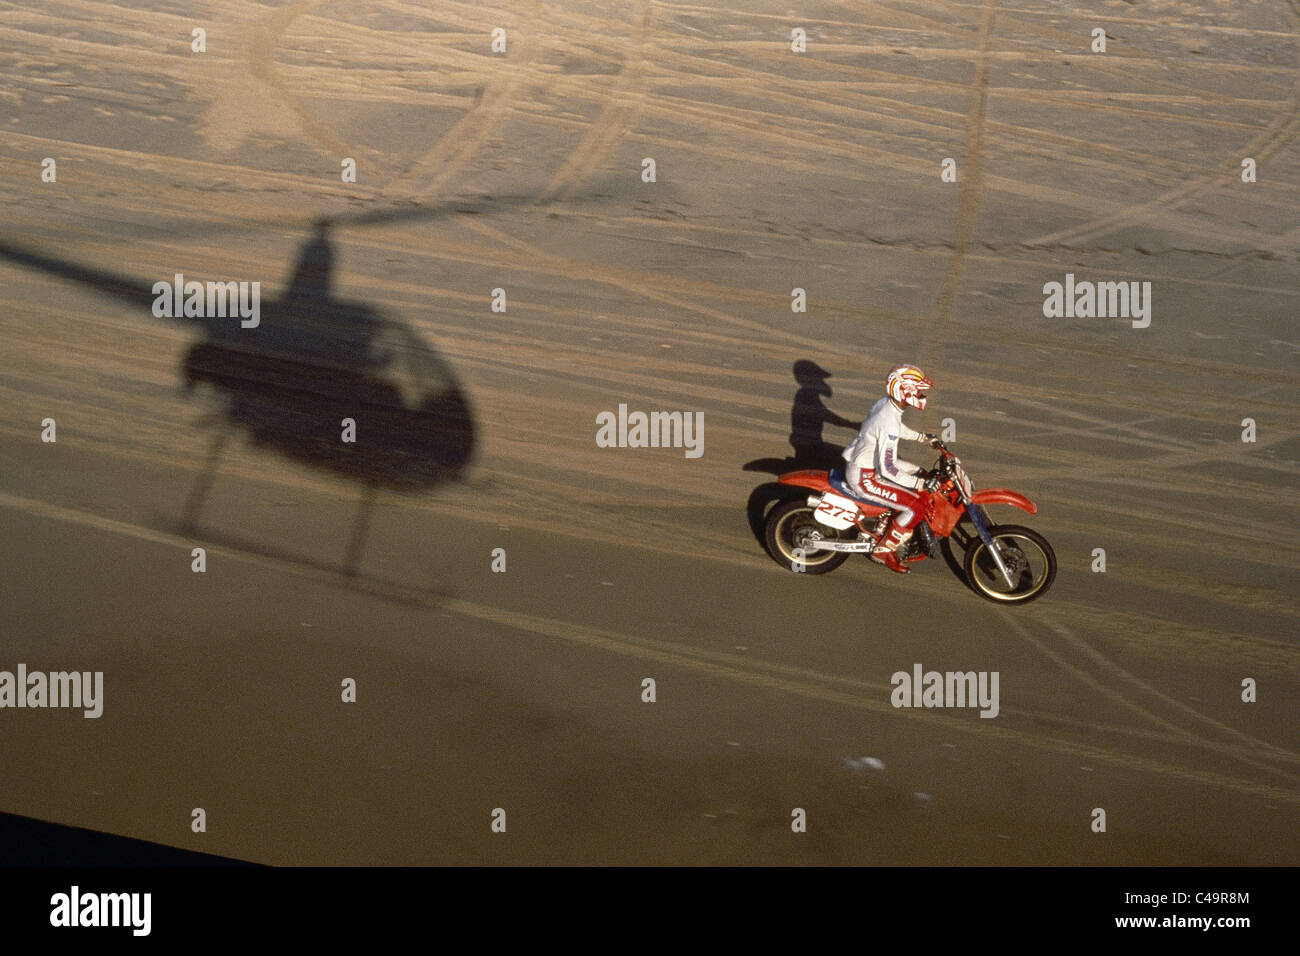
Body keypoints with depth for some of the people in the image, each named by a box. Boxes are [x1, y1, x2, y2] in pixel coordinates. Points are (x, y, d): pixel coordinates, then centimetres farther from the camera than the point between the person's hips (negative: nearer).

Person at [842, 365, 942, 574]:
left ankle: (889, 524, 26)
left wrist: (924, 438, 21)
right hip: (864, 477, -10)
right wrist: (919, 484, -28)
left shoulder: (886, 403, -3)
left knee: (922, 475, 19)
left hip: (865, 460, 10)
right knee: (917, 506, -15)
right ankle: (884, 550, 1)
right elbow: (887, 470, -31)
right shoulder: (889, 424, -31)